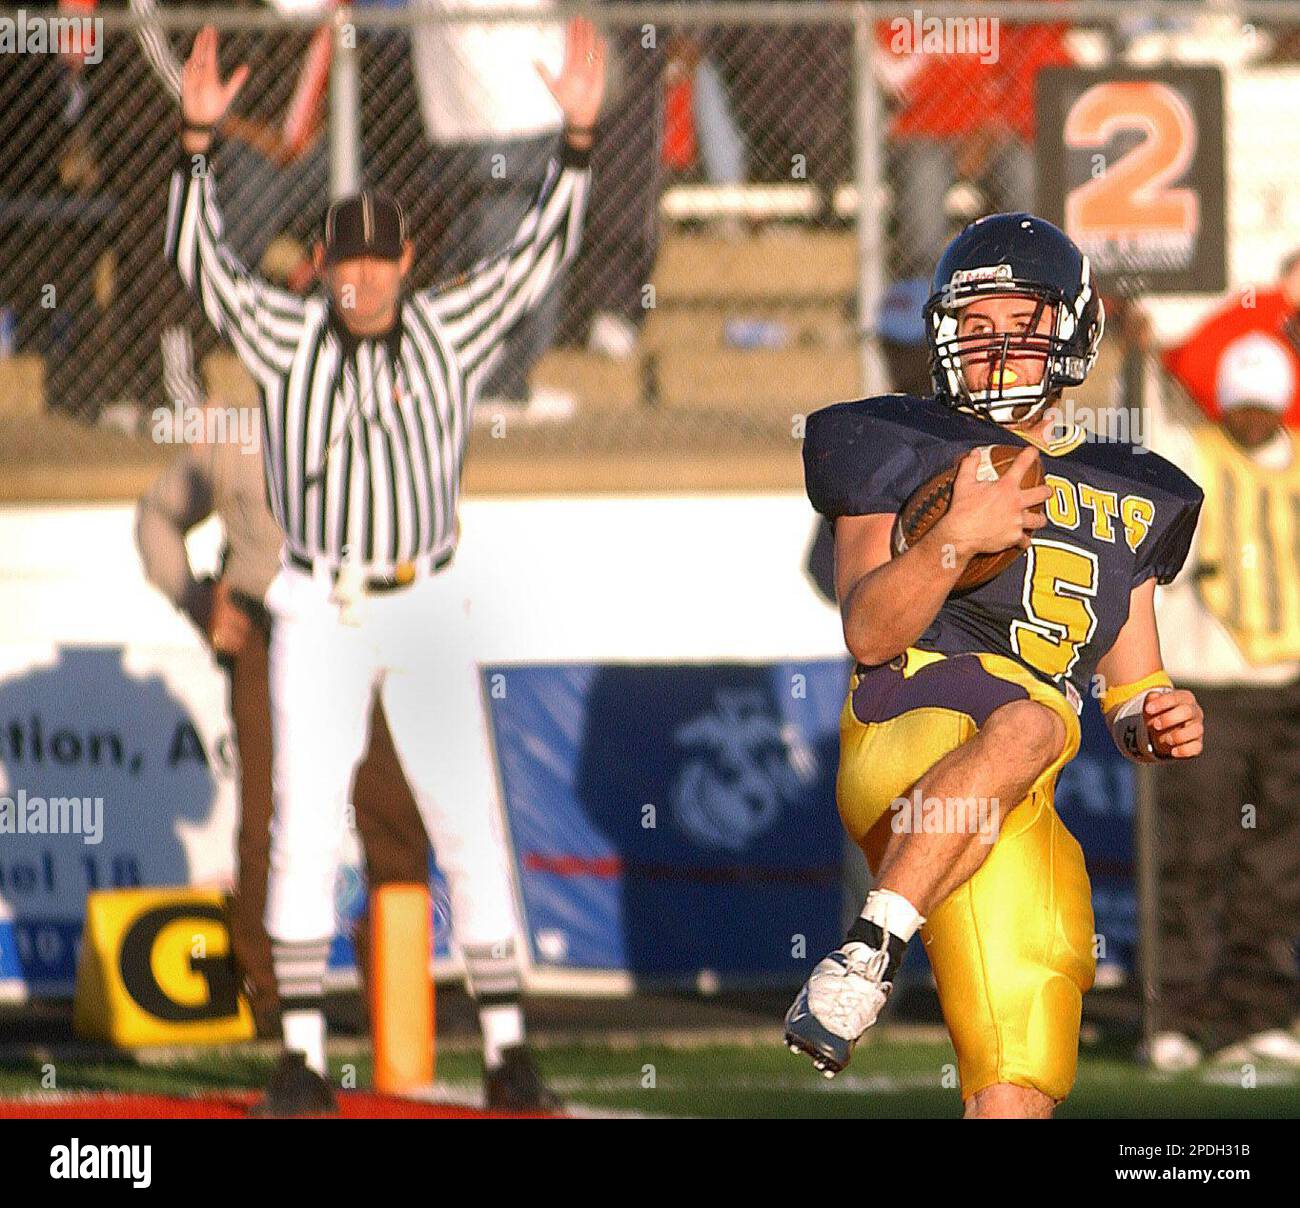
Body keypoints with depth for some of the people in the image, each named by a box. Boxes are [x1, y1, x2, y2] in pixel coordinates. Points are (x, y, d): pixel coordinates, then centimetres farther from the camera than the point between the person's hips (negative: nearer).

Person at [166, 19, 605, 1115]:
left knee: (468, 819, -3)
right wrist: (198, 136, -24)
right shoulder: (287, 338, -1)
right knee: (303, 827, -5)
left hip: (426, 608, 1)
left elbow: (544, 250, -3)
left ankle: (506, 1049, 2)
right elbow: (200, 258, -12)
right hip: (318, 613, -1)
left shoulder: (453, 332, 2)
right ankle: (303, 1056, 0)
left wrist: (578, 132, -15)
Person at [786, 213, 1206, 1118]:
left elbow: (1131, 690, 25)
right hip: (906, 731, -4)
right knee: (1032, 720, -39)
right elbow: (869, 634, -1)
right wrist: (955, 540, -17)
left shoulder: (1129, 501, 24)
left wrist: (1159, 722, 2)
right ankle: (869, 952, -43)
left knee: (1017, 1099, -9)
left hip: (1023, 821, 4)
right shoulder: (900, 450, 11)